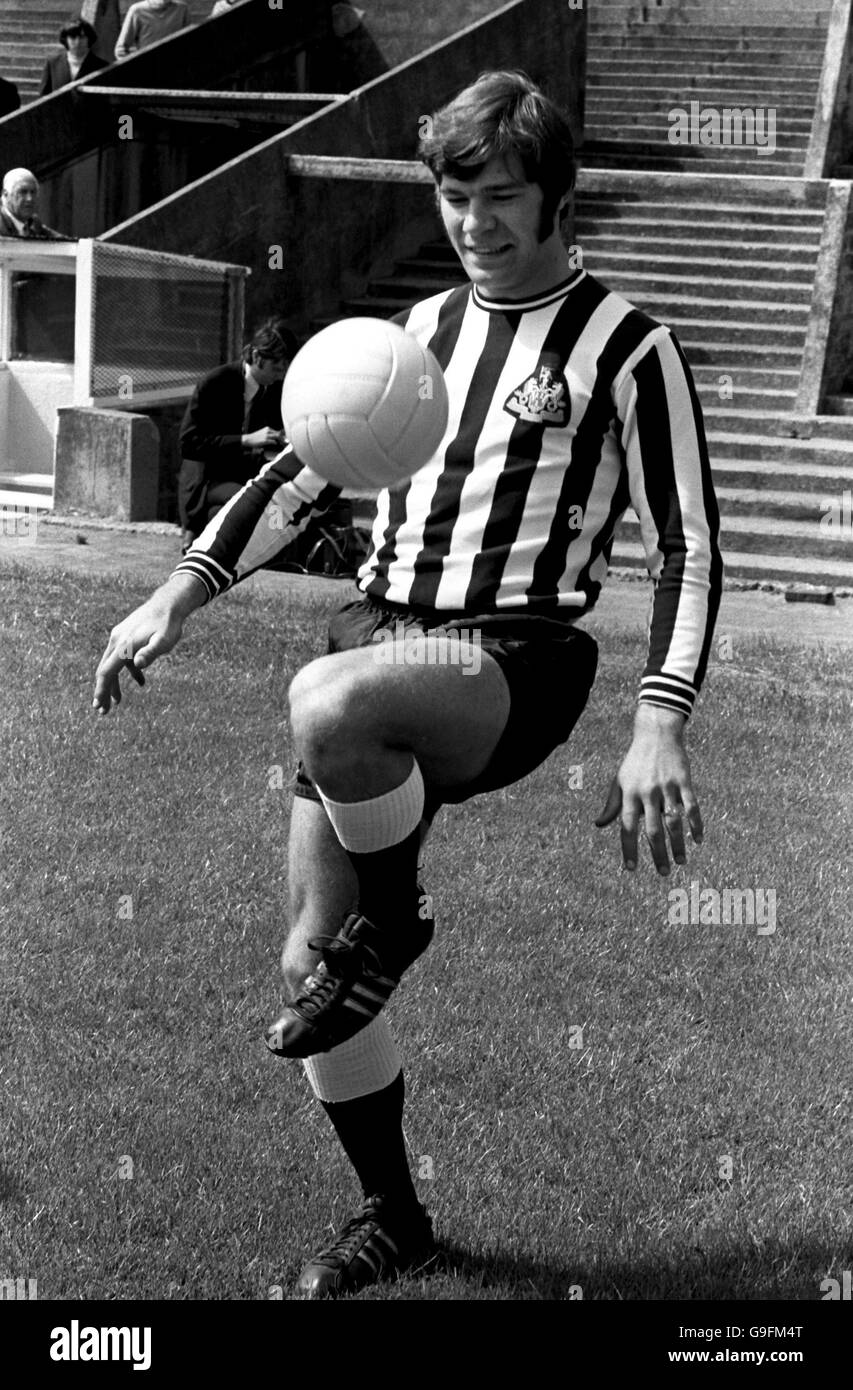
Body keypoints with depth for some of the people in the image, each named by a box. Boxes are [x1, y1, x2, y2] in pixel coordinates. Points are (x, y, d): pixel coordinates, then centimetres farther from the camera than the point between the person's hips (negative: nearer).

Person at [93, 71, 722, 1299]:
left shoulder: (626, 347, 0)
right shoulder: (421, 331, 17)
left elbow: (688, 544, -4)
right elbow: (303, 475, 19)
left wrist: (659, 730, -15)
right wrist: (179, 594, 7)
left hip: (516, 657, -6)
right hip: (382, 633, 6)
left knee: (329, 701, -38)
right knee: (308, 955, 2)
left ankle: (394, 924, -9)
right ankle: (391, 1216, 23)